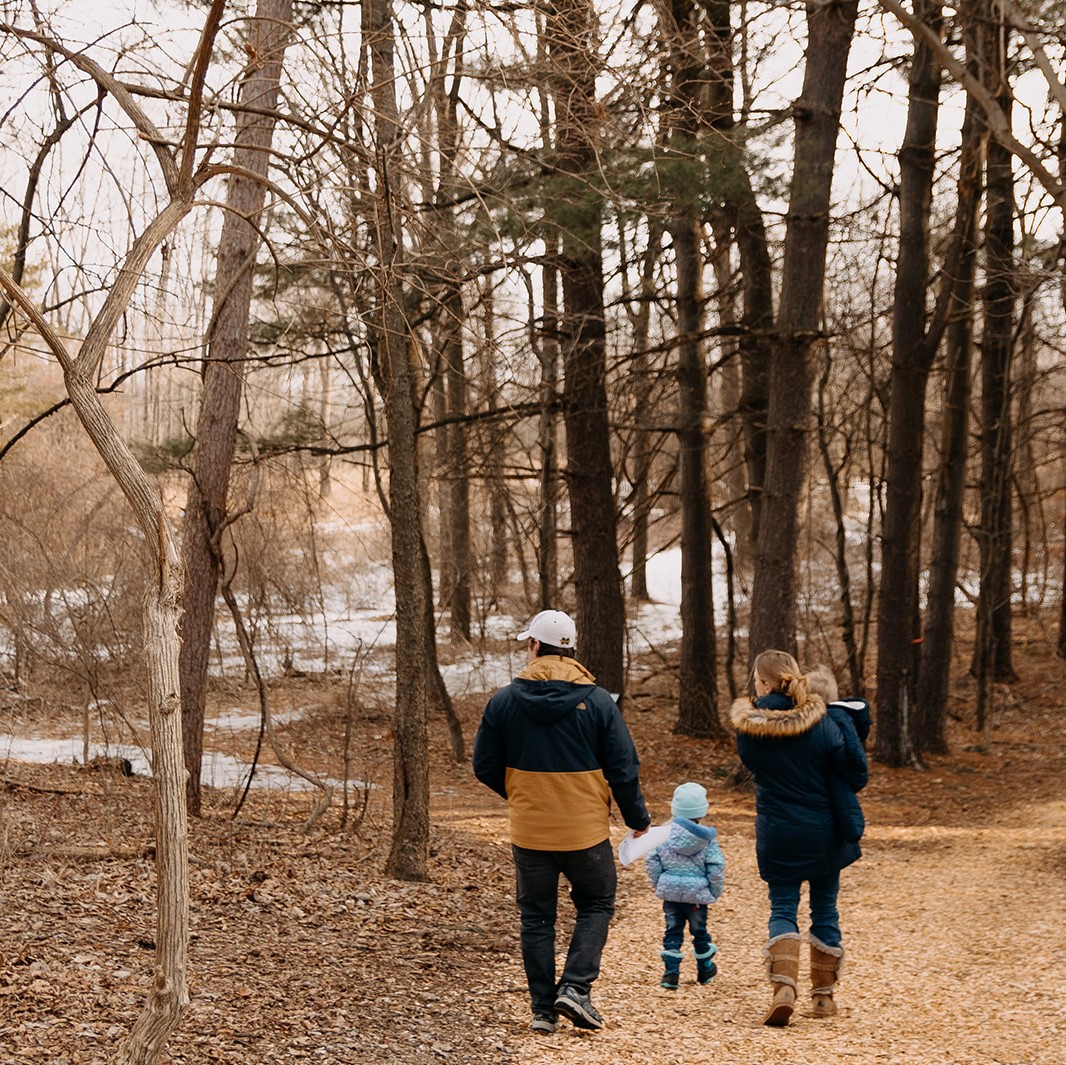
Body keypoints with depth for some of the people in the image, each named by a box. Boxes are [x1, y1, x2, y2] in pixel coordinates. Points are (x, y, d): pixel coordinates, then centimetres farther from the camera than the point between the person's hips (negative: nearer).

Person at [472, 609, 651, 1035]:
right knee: (596, 904, 17)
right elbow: (623, 768, -5)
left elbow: (485, 766, 3)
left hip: (528, 830, 1)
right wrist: (638, 819, 10)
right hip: (586, 830, -1)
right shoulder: (597, 701, -7)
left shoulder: (504, 700, -5)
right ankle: (575, 988, 1)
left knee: (536, 917, 13)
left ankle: (543, 1009, 12)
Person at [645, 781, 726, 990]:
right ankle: (705, 970, 31)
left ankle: (671, 973, 0)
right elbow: (716, 868, -10)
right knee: (699, 932, 17)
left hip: (669, 893, 1)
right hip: (697, 895, -1)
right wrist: (714, 892, 4)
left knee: (672, 933, 9)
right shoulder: (707, 839, -9)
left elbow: (651, 861, -4)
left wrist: (659, 885, 9)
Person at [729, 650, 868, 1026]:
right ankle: (823, 994, 21)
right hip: (823, 832, 1)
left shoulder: (748, 727, -12)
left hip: (776, 835, -1)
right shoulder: (822, 723, -12)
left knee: (782, 909, 6)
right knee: (824, 910, 14)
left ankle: (783, 987, -15)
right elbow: (854, 773, -8)